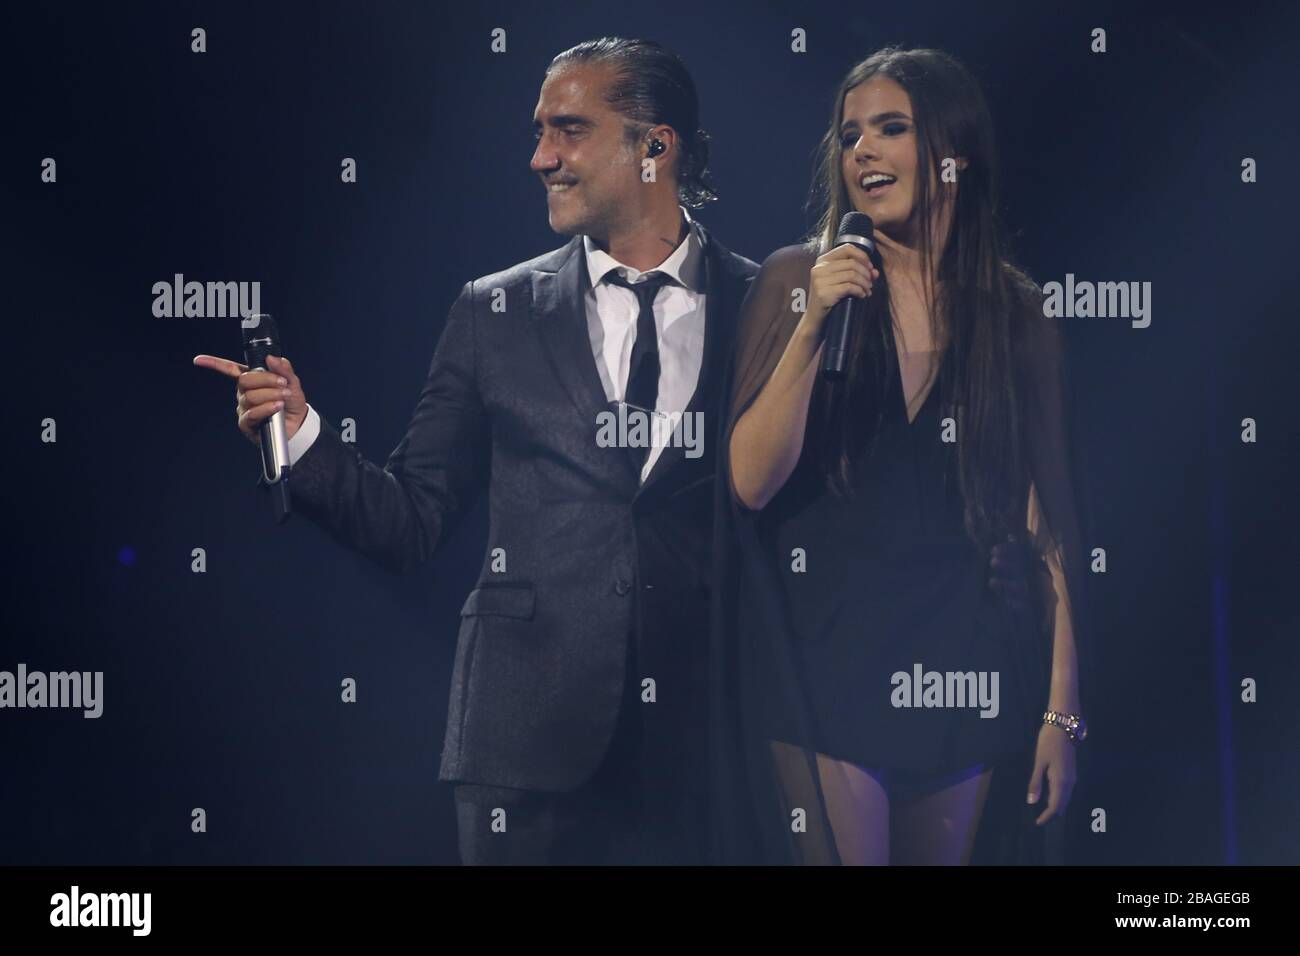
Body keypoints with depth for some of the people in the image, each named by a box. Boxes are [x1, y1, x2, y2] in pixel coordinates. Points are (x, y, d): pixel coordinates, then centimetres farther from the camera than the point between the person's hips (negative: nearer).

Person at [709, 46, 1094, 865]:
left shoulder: (1020, 316, 2)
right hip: (827, 660, -1)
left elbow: (1052, 522, 3)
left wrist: (1062, 710, 0)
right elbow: (751, 483, -6)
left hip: (967, 672, 2)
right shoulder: (796, 279, -1)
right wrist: (812, 326, -18)